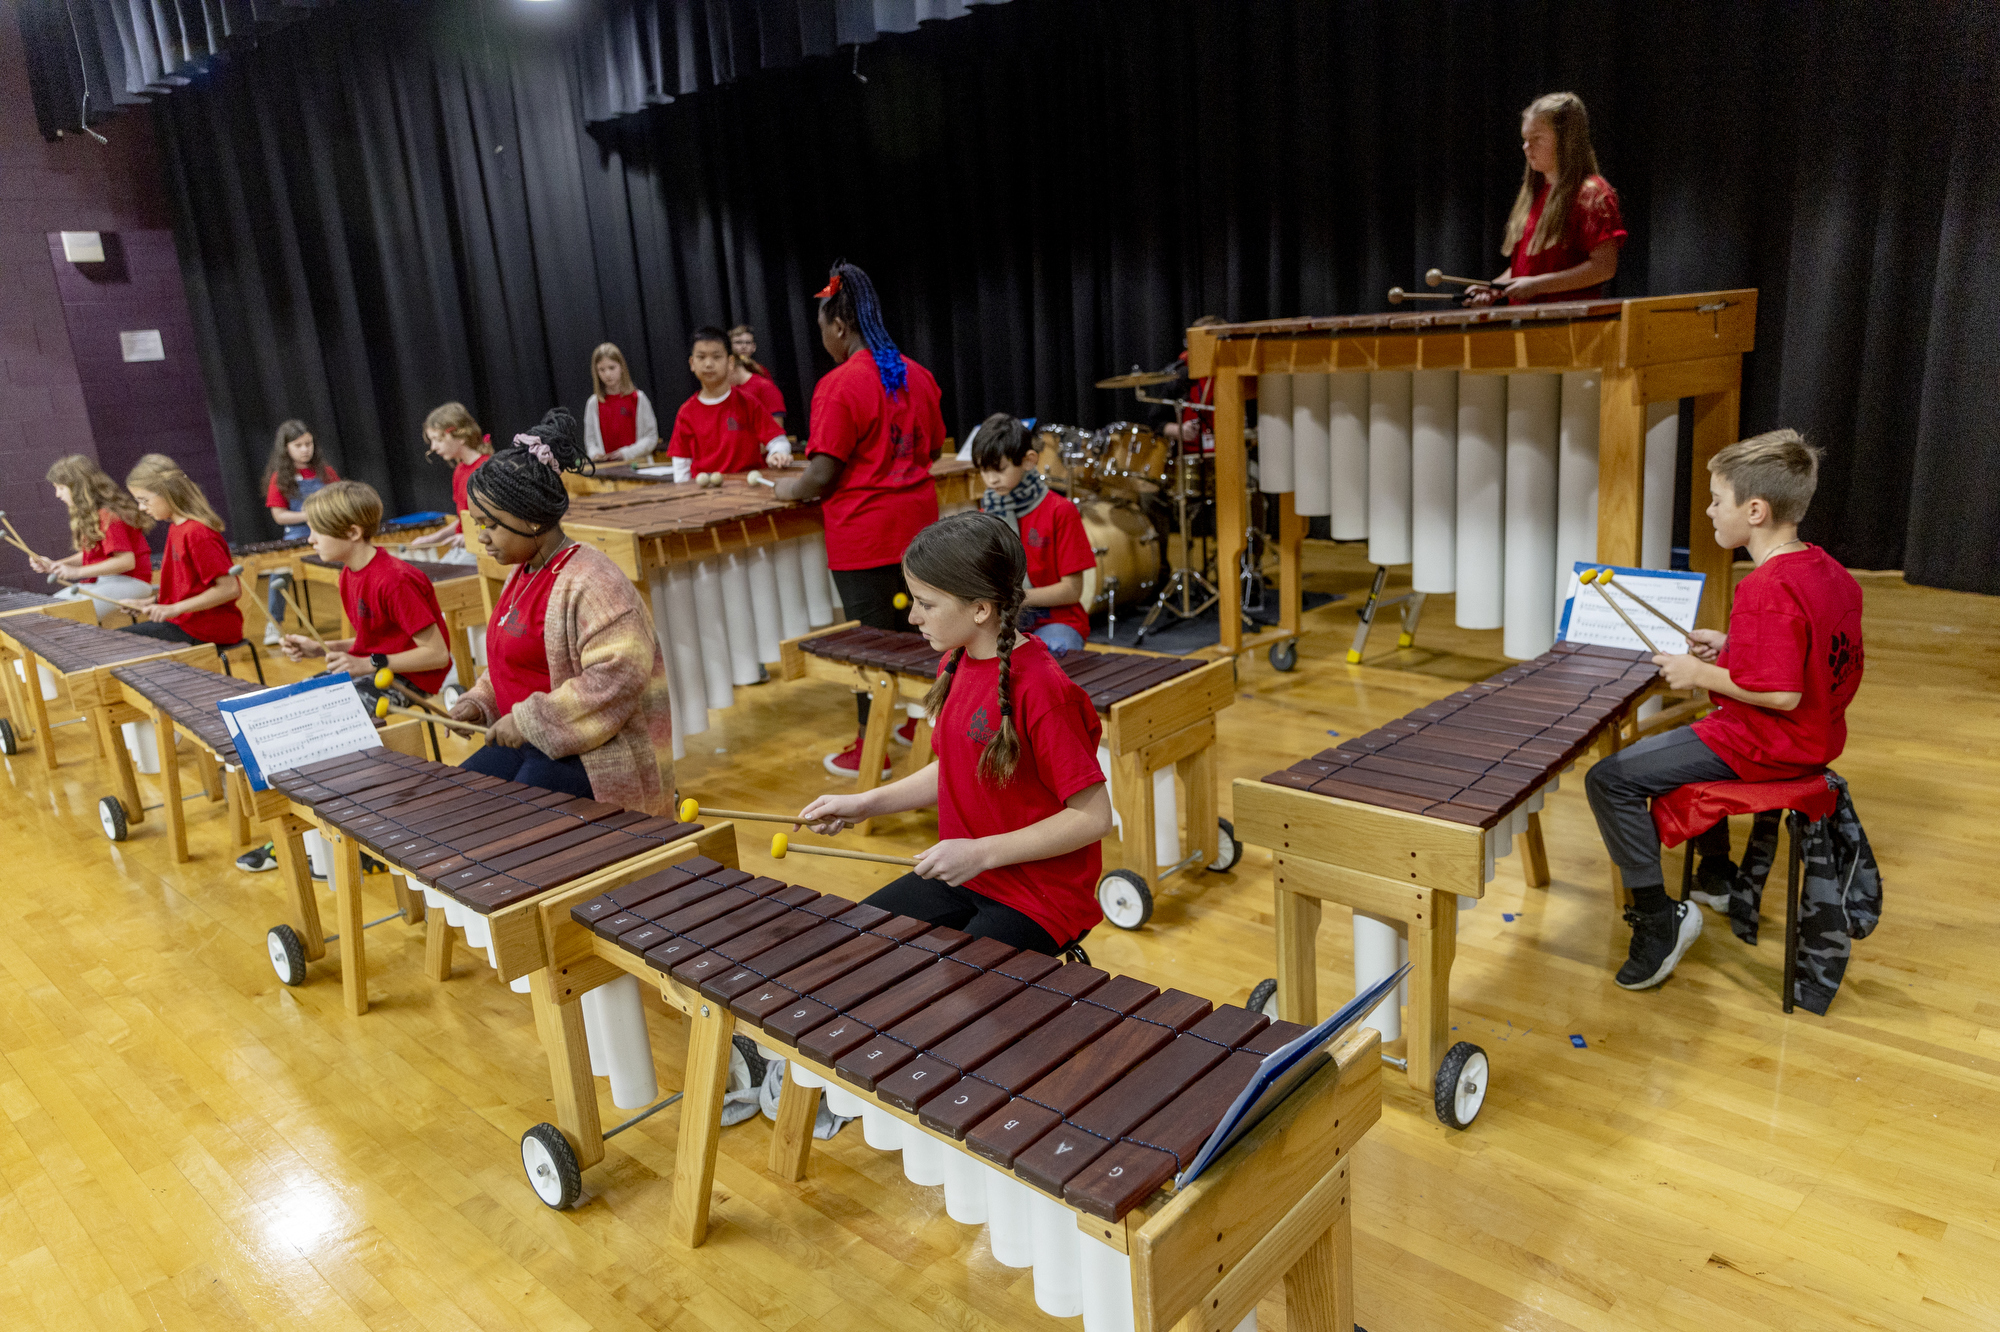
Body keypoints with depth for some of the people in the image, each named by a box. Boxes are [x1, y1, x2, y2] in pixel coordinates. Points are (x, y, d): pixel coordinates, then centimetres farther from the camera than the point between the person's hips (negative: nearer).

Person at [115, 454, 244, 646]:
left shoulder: (197, 533, -18)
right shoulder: (176, 529, 12)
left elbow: (230, 588, -23)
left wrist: (175, 609, -22)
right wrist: (153, 600, 7)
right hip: (184, 621, 10)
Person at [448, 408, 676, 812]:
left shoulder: (590, 582, -19)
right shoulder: (523, 574, 12)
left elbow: (620, 675, -28)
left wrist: (530, 721, -24)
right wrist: (480, 702, 5)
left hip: (594, 753, -9)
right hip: (527, 741, 10)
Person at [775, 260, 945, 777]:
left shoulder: (839, 386, -16)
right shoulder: (917, 376, 6)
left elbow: (823, 474, -18)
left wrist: (789, 490, 1)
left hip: (865, 535, -7)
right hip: (917, 522, 7)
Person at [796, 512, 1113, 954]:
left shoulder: (1043, 690, -25)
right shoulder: (956, 664, 2)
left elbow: (1093, 816, -22)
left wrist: (981, 853, -23)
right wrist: (865, 803, 5)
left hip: (1039, 901, -8)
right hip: (961, 872, 8)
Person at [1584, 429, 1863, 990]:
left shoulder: (1767, 590, -27)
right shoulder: (1829, 571, 5)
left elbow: (1782, 693, -31)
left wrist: (1702, 675, -19)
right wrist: (1732, 646, 11)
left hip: (1764, 748, -11)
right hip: (1818, 738, 11)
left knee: (1609, 779, -12)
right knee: (1695, 738, 38)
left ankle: (1658, 919, -7)